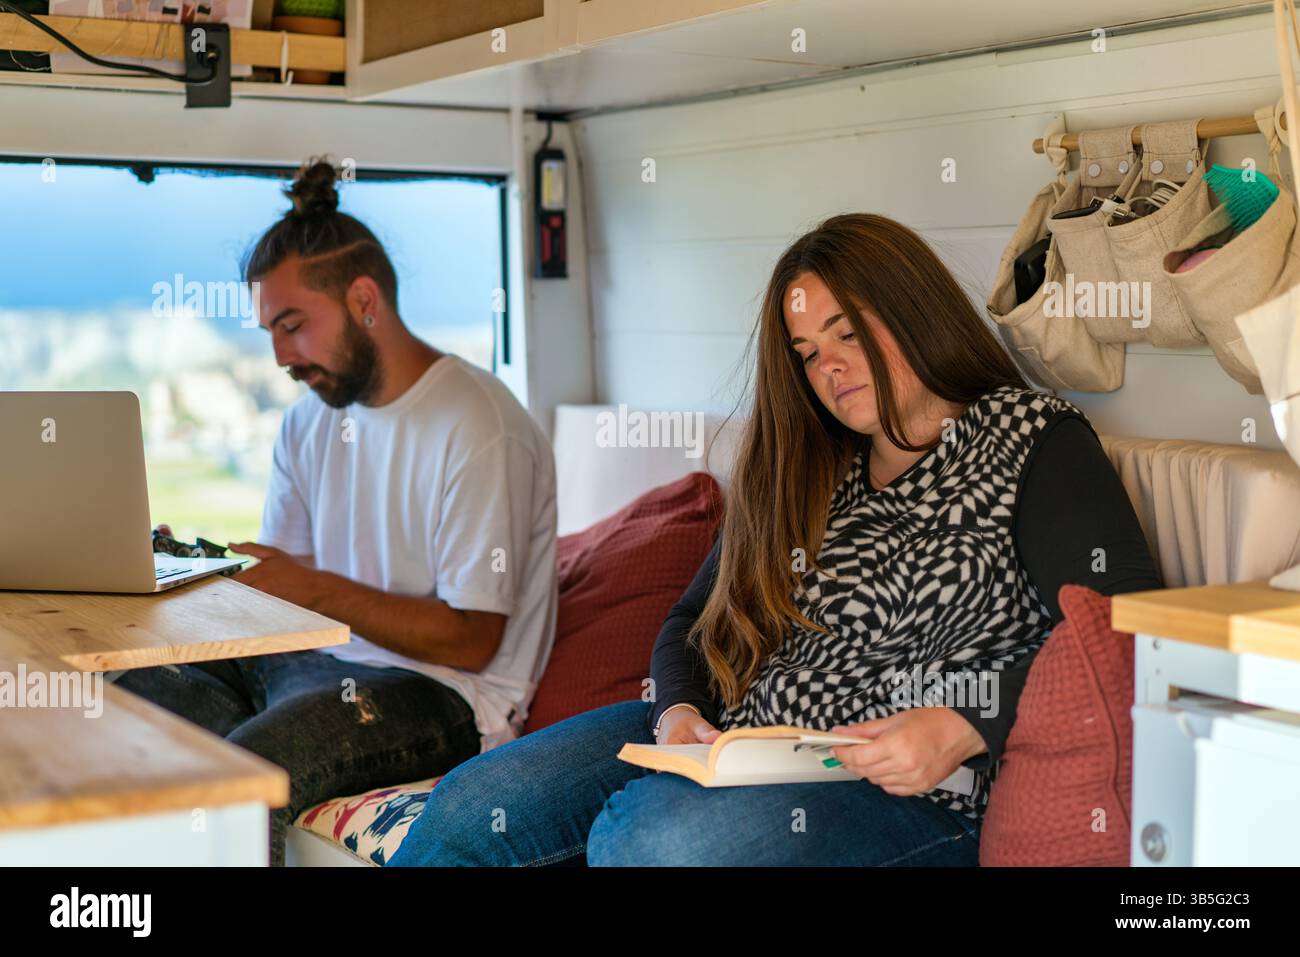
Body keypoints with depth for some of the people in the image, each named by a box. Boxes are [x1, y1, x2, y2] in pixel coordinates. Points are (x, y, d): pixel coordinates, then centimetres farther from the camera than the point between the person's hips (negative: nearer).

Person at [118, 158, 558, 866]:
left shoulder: (476, 429, -15)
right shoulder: (311, 419, 12)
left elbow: (470, 640, -17)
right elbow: (285, 581, 15)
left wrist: (316, 589, -19)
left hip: (446, 694, -8)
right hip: (316, 660, 8)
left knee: (246, 768, -33)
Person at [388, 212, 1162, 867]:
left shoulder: (1036, 444, -1)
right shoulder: (806, 467, 18)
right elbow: (696, 621, 20)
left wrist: (963, 728, -22)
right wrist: (679, 712, -1)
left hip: (910, 796, -6)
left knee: (654, 837, -33)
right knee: (473, 806, -11)